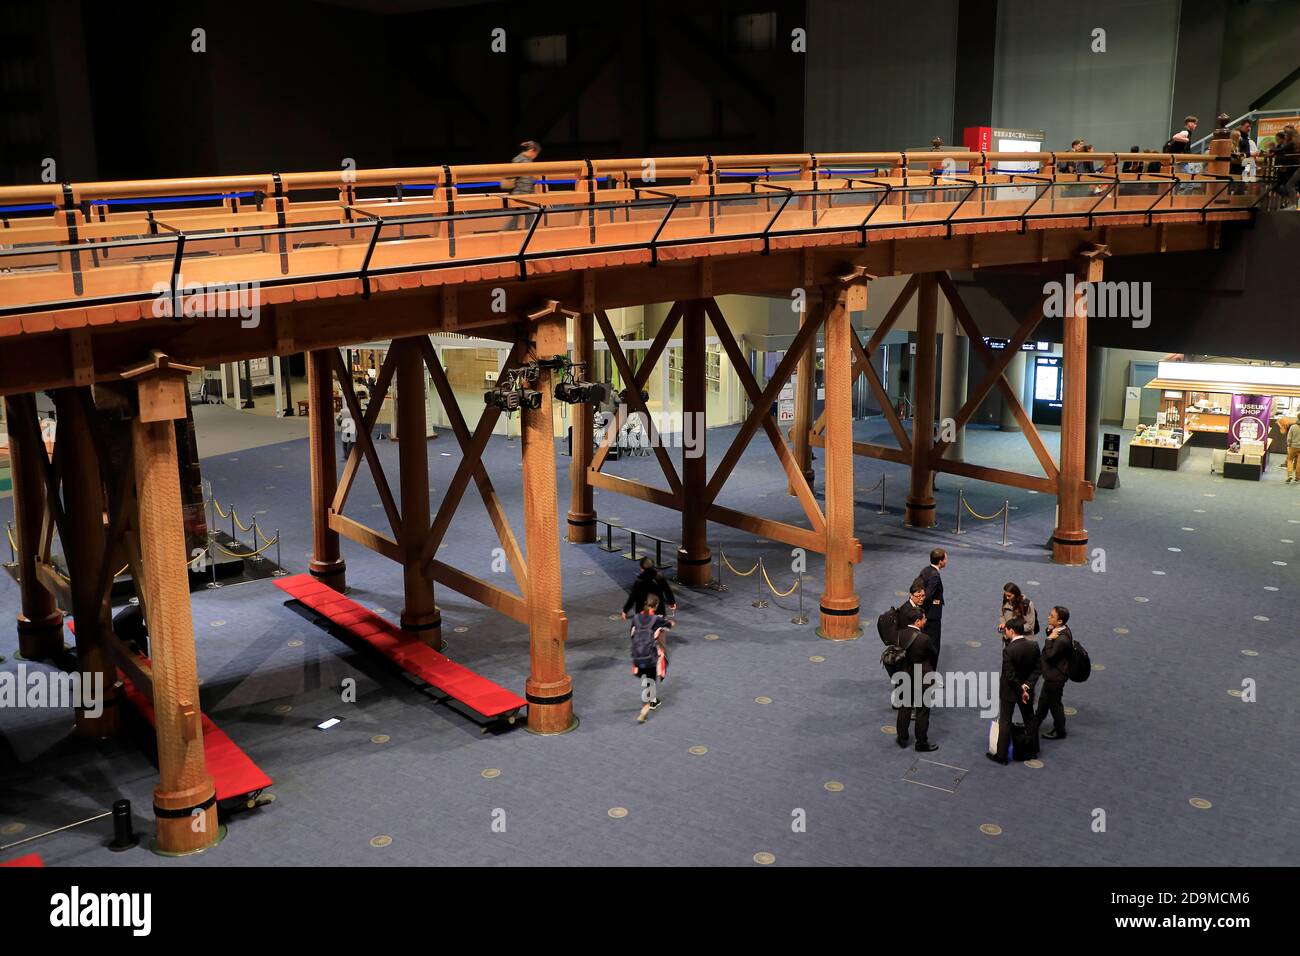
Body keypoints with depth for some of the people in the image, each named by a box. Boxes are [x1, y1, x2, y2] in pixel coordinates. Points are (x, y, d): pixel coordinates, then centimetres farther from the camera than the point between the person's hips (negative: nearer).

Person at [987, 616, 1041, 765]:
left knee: (1005, 722, 7)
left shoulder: (1008, 650, -29)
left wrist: (1021, 690, -13)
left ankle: (1002, 755, 13)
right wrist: (1027, 686, -15)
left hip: (1010, 690, -6)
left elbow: (1010, 676, -25)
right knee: (1029, 718, 23)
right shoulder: (1034, 645, -11)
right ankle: (1033, 749, 39)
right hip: (1026, 687, 6)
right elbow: (1037, 669, -9)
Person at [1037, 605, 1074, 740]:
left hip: (1056, 677, -9)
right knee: (1044, 699, 26)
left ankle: (1060, 732, 31)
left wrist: (1049, 639, -25)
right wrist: (1050, 630, -12)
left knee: (1054, 703, 11)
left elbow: (1049, 655, -27)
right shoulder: (1061, 629, -7)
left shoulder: (1062, 639, -34)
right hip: (1052, 673, 9)